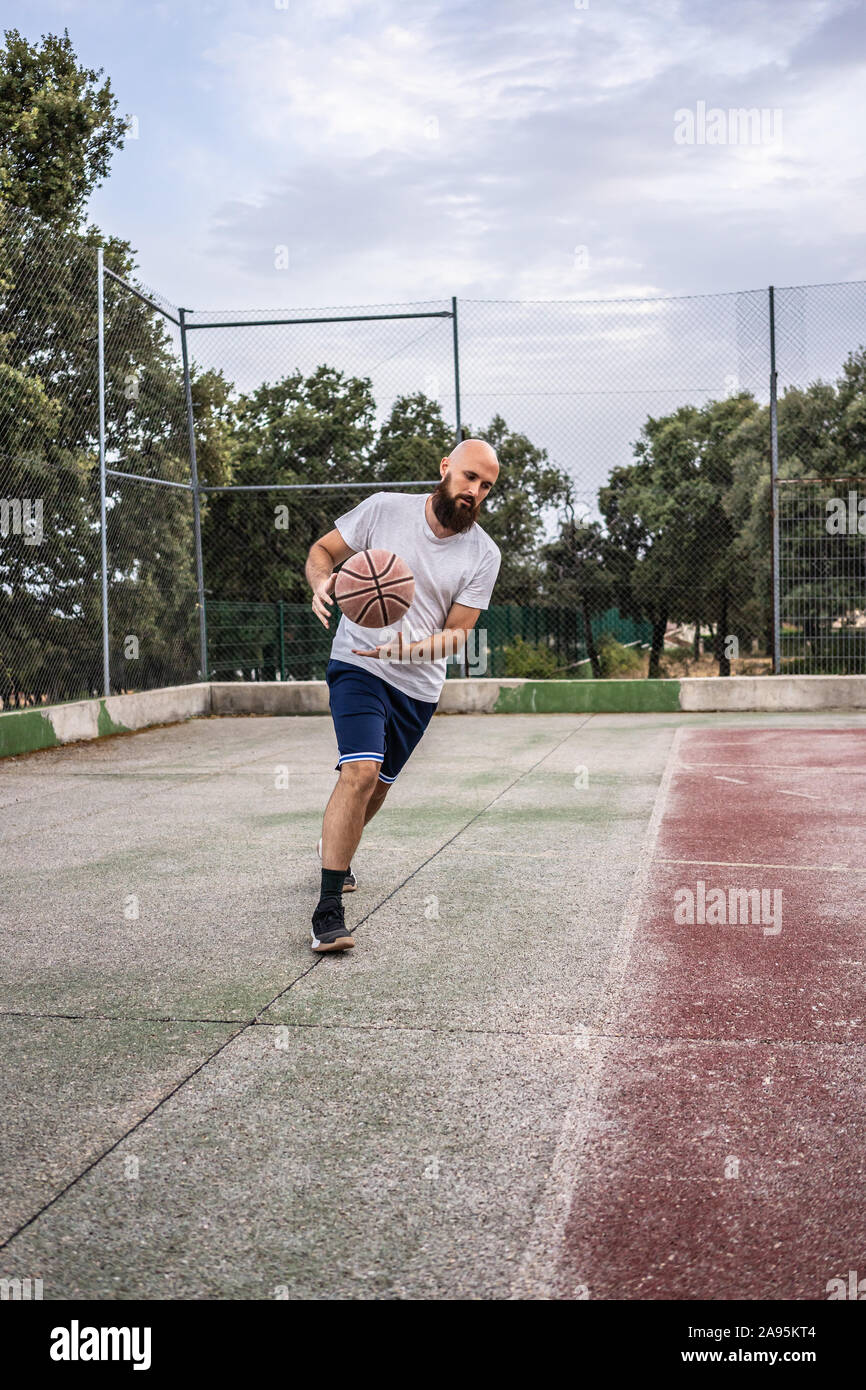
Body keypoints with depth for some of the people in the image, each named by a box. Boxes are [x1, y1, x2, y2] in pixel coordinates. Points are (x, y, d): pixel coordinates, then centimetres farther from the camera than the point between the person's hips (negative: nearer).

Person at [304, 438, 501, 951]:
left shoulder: (484, 556, -5)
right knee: (361, 772, -22)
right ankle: (328, 909, -19)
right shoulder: (385, 508, -8)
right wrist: (322, 582, -22)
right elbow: (322, 550, 1)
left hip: (419, 684, 4)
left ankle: (335, 846, 50)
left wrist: (409, 648, -26)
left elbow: (457, 634, -6)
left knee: (378, 784, 18)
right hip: (358, 664, -4)